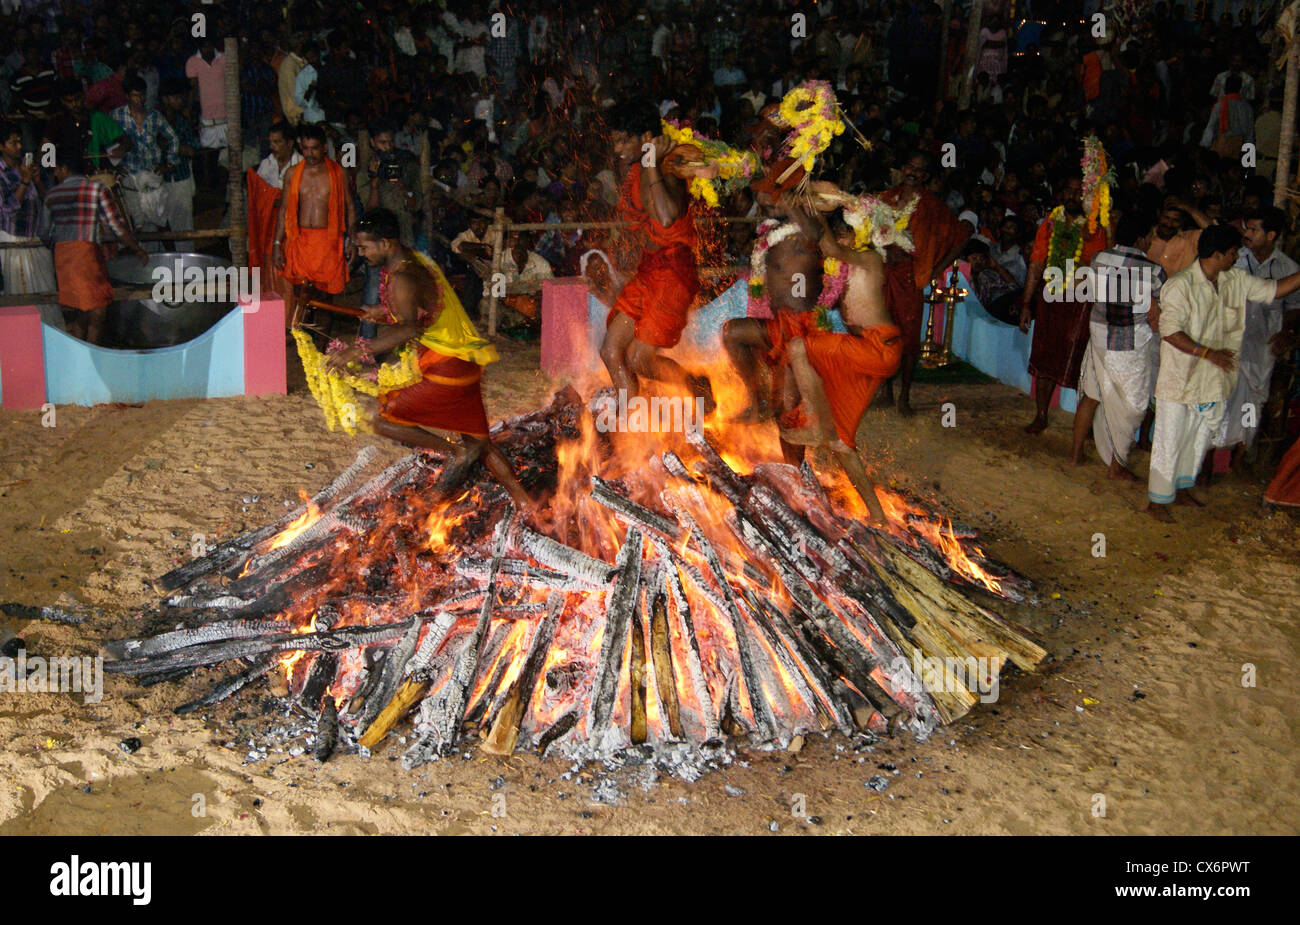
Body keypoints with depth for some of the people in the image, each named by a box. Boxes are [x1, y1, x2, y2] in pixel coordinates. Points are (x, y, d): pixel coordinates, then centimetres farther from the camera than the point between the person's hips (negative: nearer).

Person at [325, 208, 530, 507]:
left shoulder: (401, 279, -19)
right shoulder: (416, 260, 10)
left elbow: (408, 328, -35)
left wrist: (356, 352, -36)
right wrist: (386, 312, 32)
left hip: (446, 370, -10)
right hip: (467, 364, 10)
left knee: (384, 421, -3)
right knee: (479, 441, 19)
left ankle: (456, 452, 1)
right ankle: (525, 502, 21)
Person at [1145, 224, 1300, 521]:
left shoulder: (1236, 280, 3)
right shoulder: (1181, 285, -19)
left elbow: (1272, 290, 12)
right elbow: (1169, 331, -24)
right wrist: (1207, 353, -25)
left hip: (1214, 378, 7)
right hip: (1180, 377, -7)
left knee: (1199, 438, 19)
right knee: (1170, 440, 0)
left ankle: (1182, 488, 35)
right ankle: (1157, 500, 10)